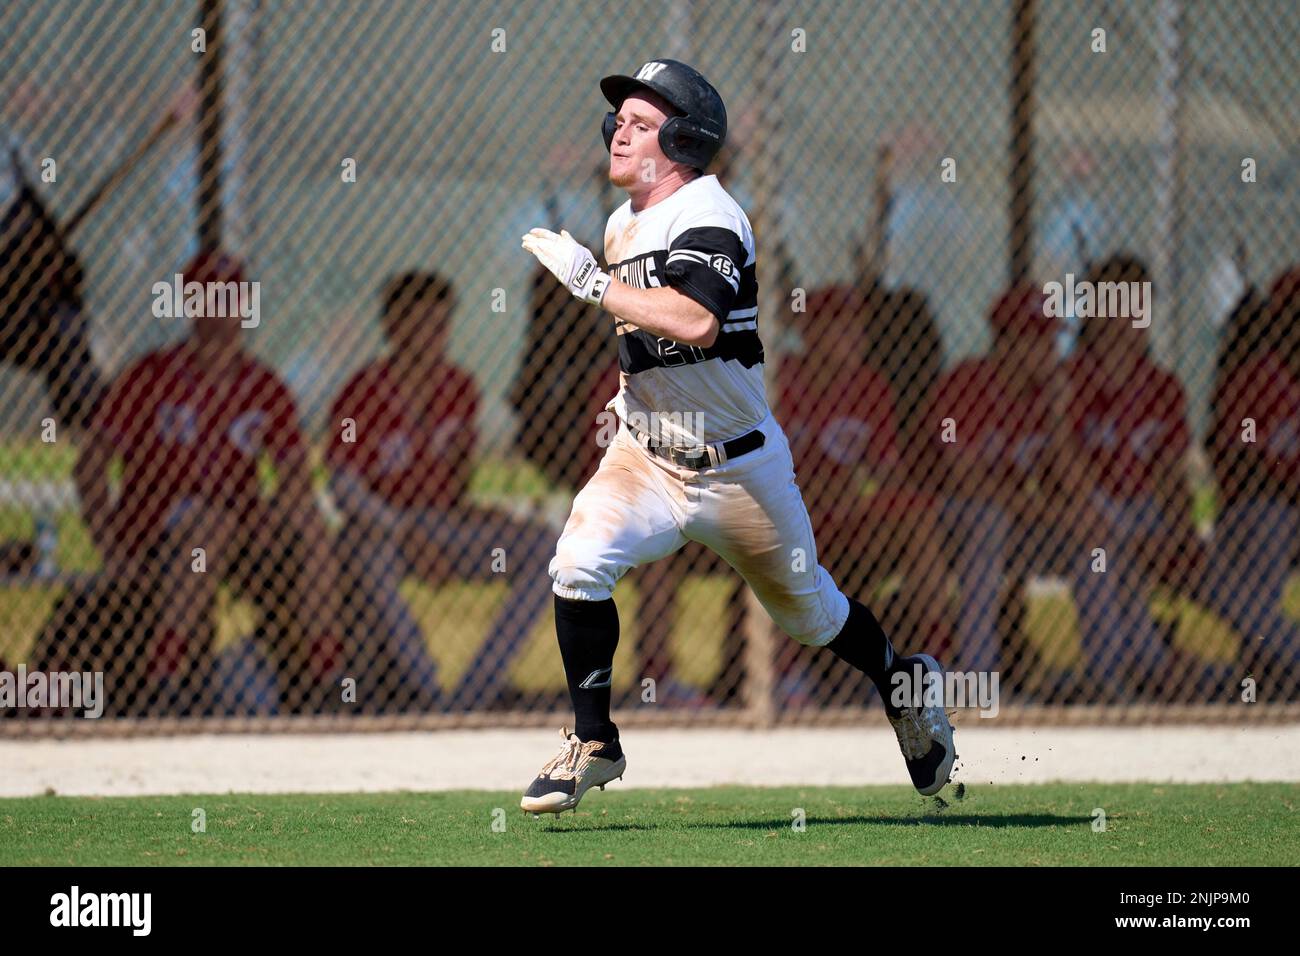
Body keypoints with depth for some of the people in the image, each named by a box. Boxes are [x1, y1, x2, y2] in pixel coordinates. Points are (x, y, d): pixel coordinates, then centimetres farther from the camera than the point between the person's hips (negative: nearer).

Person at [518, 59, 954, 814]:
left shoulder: (706, 213, -19)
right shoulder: (623, 225, 6)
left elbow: (696, 323, -38)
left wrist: (592, 281, -35)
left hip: (740, 467, -6)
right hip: (646, 457, 6)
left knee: (809, 611, 12)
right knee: (579, 563, -20)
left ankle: (902, 683, 43)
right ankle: (594, 744, -7)